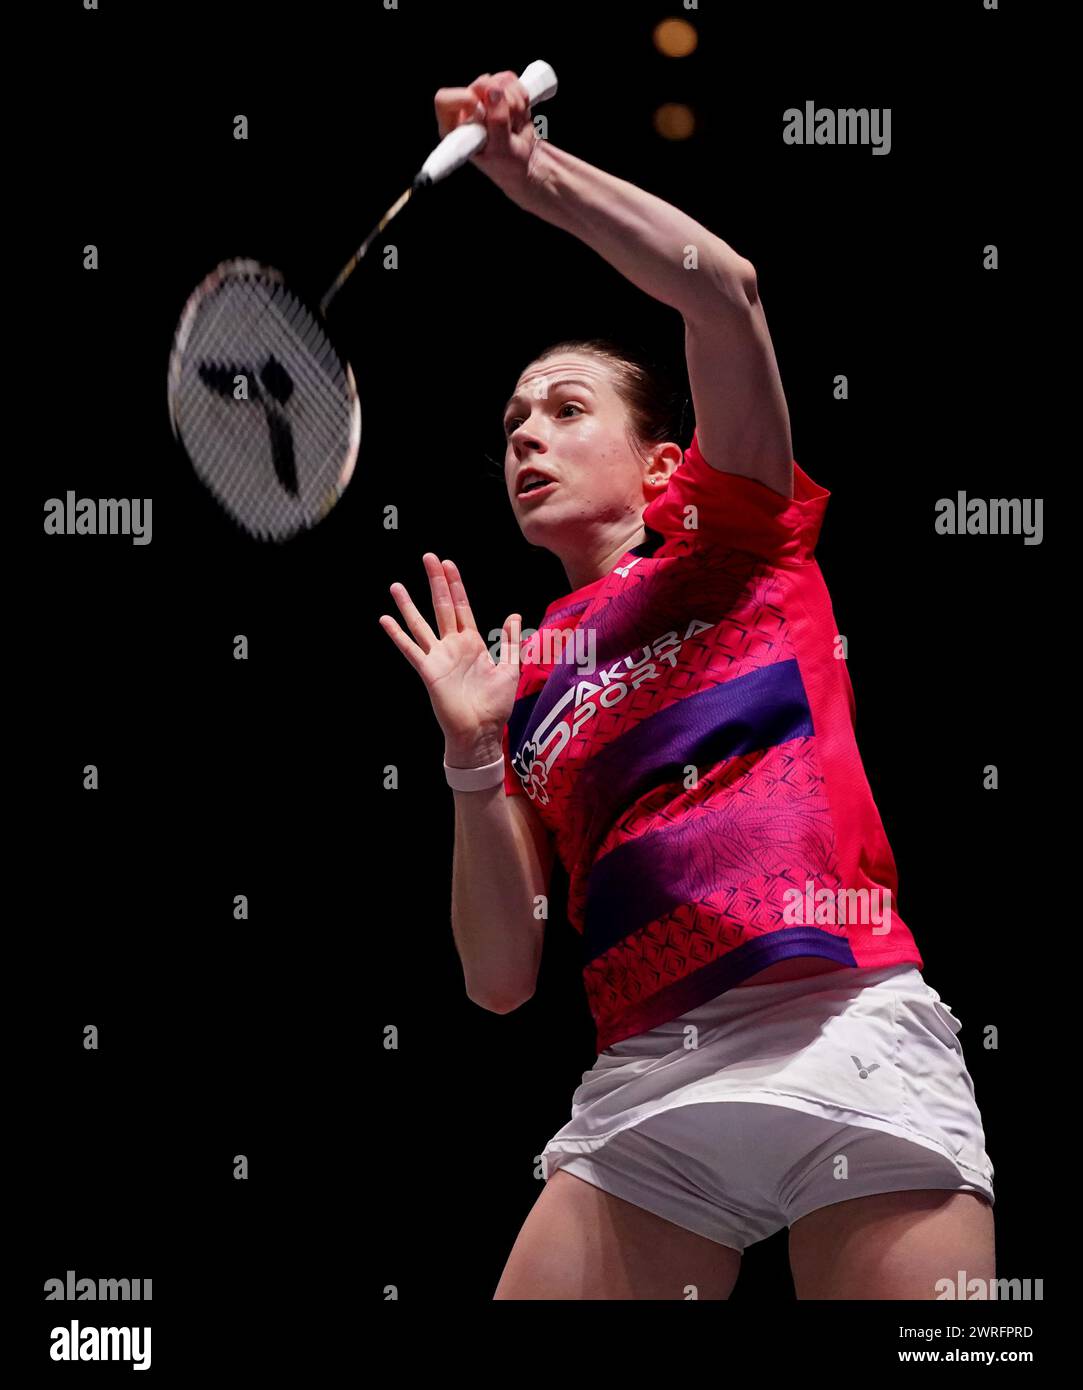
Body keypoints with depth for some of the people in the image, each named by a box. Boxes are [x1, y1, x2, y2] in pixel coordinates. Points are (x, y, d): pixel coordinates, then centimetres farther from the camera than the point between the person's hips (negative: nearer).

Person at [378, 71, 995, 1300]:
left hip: (849, 1029, -3)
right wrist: (475, 760, 0)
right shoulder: (521, 677, 19)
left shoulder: (729, 535, 14)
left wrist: (532, 172, -6)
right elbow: (503, 978, 12)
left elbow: (722, 291, -3)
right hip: (644, 1087, 3)